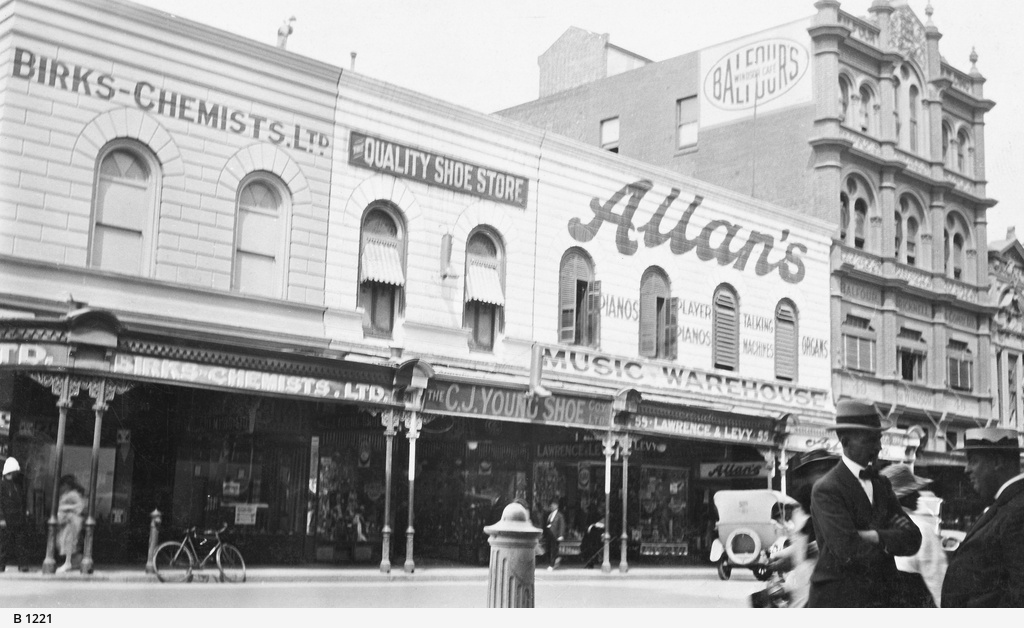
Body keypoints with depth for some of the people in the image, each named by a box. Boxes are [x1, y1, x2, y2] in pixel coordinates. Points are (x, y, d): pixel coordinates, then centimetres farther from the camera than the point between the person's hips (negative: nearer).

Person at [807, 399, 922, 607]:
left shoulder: (881, 484, 12)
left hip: (882, 601, 7)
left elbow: (912, 539, 2)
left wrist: (875, 536, -16)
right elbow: (848, 551, -22)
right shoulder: (826, 489, -11)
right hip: (838, 603, -7)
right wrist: (889, 540, -5)